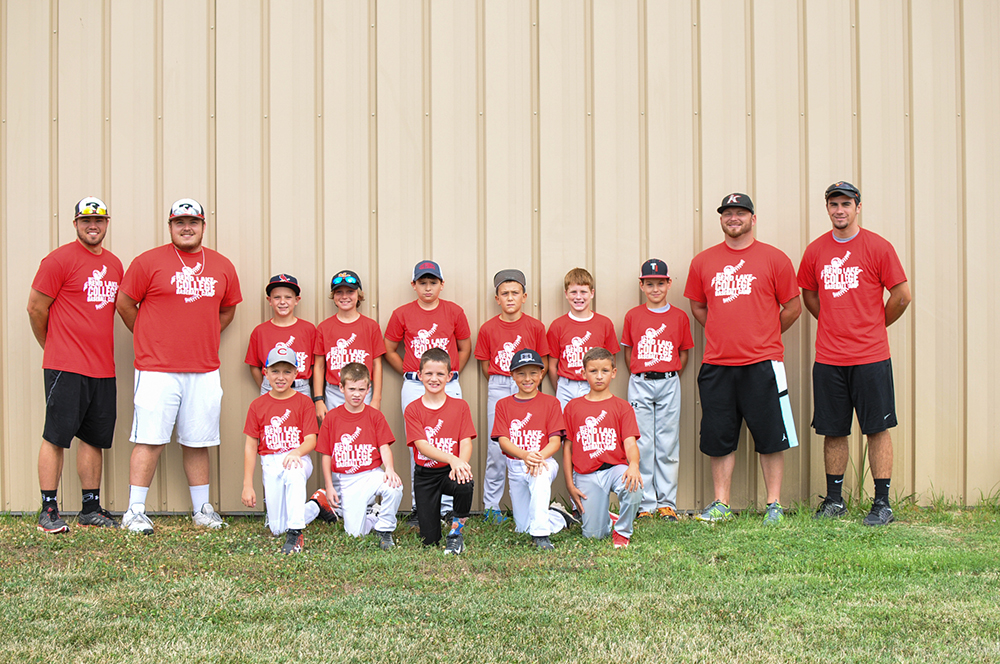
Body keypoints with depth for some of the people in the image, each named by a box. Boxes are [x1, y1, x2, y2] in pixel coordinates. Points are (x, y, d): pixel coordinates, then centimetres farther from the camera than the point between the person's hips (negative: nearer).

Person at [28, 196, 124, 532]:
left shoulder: (114, 264, 14)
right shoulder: (59, 260, -6)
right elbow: (36, 308, -4)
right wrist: (52, 345, 8)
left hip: (104, 367, 7)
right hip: (66, 367, -6)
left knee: (95, 438, 11)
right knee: (55, 436, -3)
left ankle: (91, 508, 19)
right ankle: (48, 511, 4)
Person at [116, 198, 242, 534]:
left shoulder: (222, 266, 11)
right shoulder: (147, 262, -1)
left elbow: (227, 311, 22)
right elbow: (125, 304, 4)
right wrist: (151, 341, 8)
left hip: (205, 371, 4)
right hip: (157, 369, -3)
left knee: (198, 442, 8)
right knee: (150, 440, -4)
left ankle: (202, 510, 17)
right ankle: (134, 512, 5)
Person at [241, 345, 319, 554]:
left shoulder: (303, 402, 0)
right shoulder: (258, 405, 4)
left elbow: (311, 439, -6)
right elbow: (251, 446, 5)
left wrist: (296, 452, -29)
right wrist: (247, 485, 1)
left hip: (298, 460, -2)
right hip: (270, 463, 3)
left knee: (293, 472, -42)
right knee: (277, 528, -3)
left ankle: (295, 533, -33)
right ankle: (311, 509, 30)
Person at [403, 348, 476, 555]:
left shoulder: (460, 406, 2)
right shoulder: (412, 409, -1)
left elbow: (466, 442, -6)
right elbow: (422, 445, -13)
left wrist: (459, 464, -29)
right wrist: (452, 459, -30)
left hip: (450, 472, 0)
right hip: (425, 475, 0)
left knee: (465, 485, -38)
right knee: (429, 540, -5)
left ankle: (456, 533, -10)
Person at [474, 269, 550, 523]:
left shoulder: (535, 326, 2)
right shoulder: (488, 328, 3)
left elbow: (542, 364, 8)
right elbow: (486, 366, 10)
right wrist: (501, 382, 4)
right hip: (498, 389, 0)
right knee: (496, 446, 0)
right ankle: (491, 506, 9)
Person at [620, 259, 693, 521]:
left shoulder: (679, 317, 4)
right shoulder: (633, 316, 4)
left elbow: (683, 353, 10)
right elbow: (628, 351, 11)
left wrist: (669, 378, 2)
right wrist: (639, 377, 3)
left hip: (669, 384, 0)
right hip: (639, 384, 0)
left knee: (668, 445, 2)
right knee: (641, 444, 1)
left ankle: (667, 502, 10)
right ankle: (645, 503, 7)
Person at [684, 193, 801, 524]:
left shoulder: (774, 258, 1)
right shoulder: (703, 261, 9)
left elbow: (792, 307, 6)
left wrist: (764, 336, 7)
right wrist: (724, 335, 13)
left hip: (762, 363, -2)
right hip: (716, 365, 3)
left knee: (770, 438, 2)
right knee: (719, 438, 6)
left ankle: (774, 505, 12)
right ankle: (721, 504, 17)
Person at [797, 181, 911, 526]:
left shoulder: (878, 247, -4)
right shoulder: (815, 251, 7)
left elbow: (902, 295, -2)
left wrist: (875, 326, 6)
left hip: (871, 356, -3)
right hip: (828, 358, 3)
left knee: (878, 428, 1)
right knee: (833, 431, 8)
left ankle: (882, 503, 7)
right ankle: (834, 500, 19)